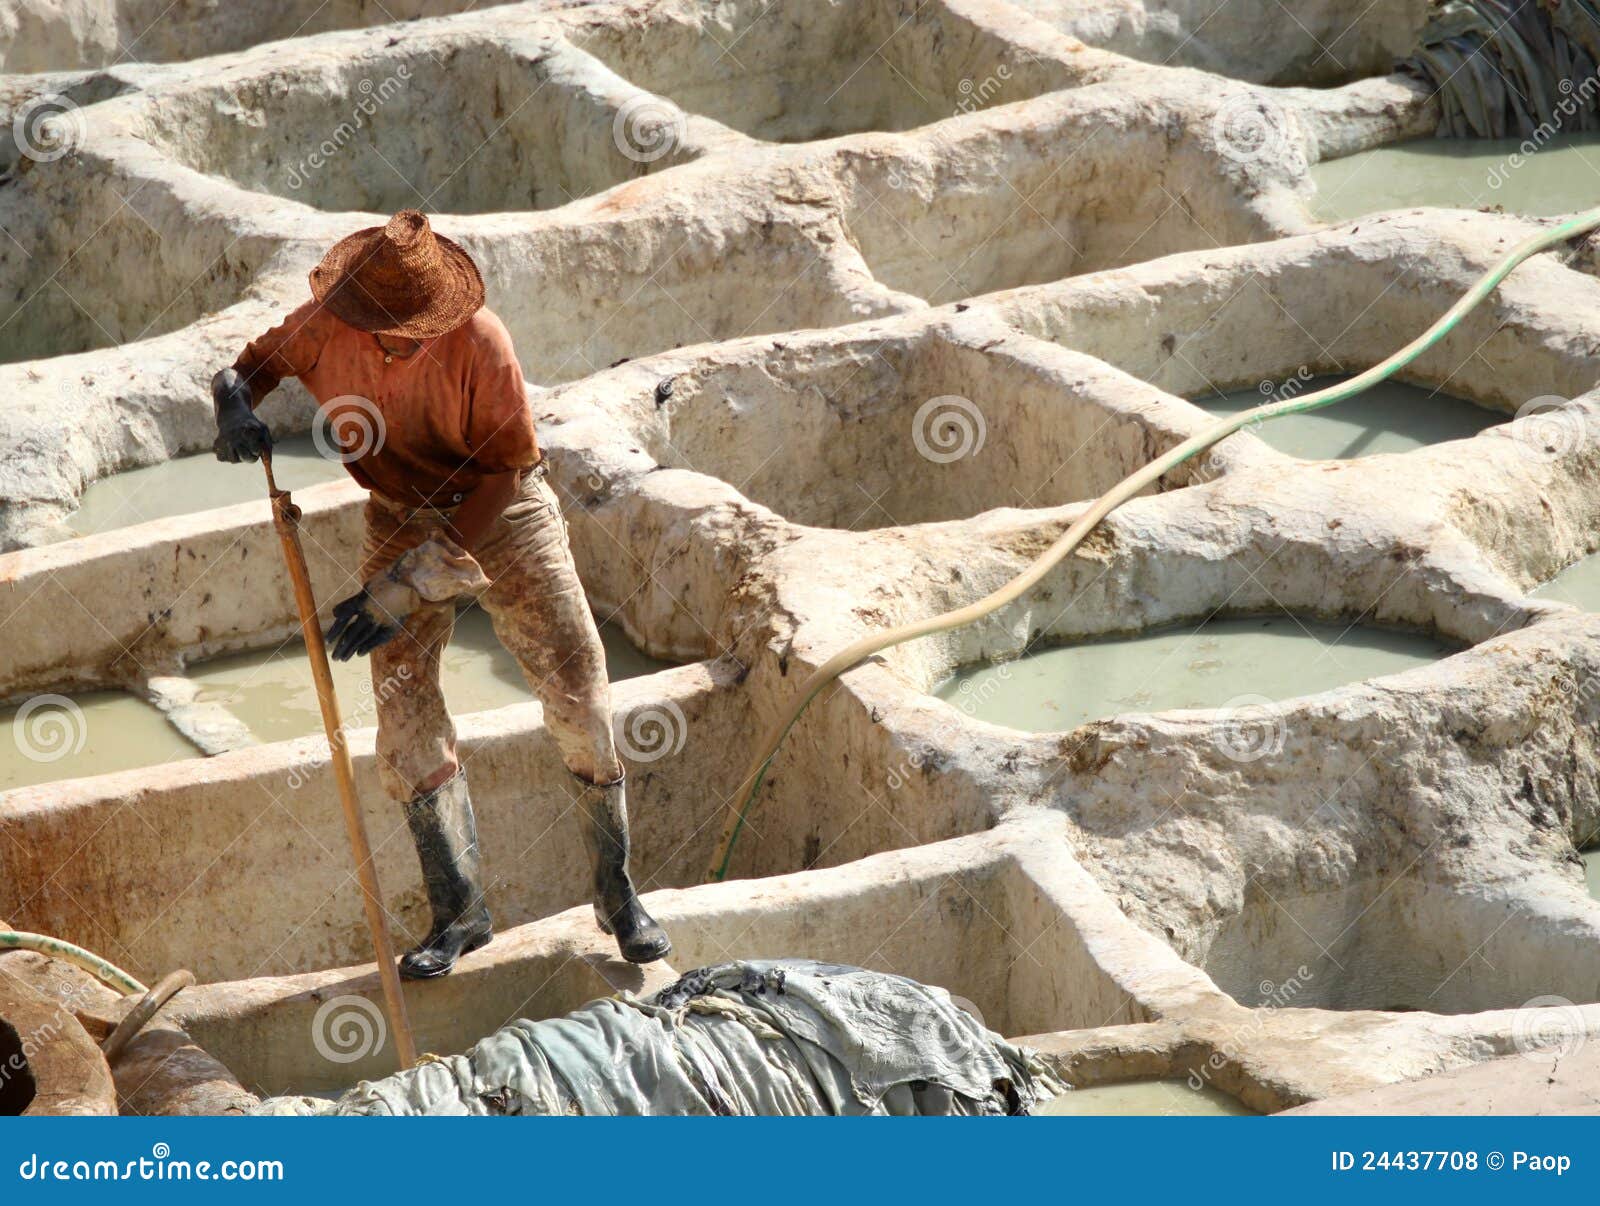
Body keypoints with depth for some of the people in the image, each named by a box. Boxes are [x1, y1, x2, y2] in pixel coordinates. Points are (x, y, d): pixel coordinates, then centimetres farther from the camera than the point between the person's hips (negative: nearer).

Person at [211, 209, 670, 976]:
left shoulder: (478, 343, -27)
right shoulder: (325, 330, -17)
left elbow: (503, 474, -22)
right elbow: (259, 363, 4)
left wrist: (412, 584, -25)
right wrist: (237, 403, -22)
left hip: (498, 514, -3)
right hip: (401, 524, 3)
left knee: (580, 700, -6)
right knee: (405, 718, -4)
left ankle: (616, 892, 11)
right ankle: (459, 911, 10)